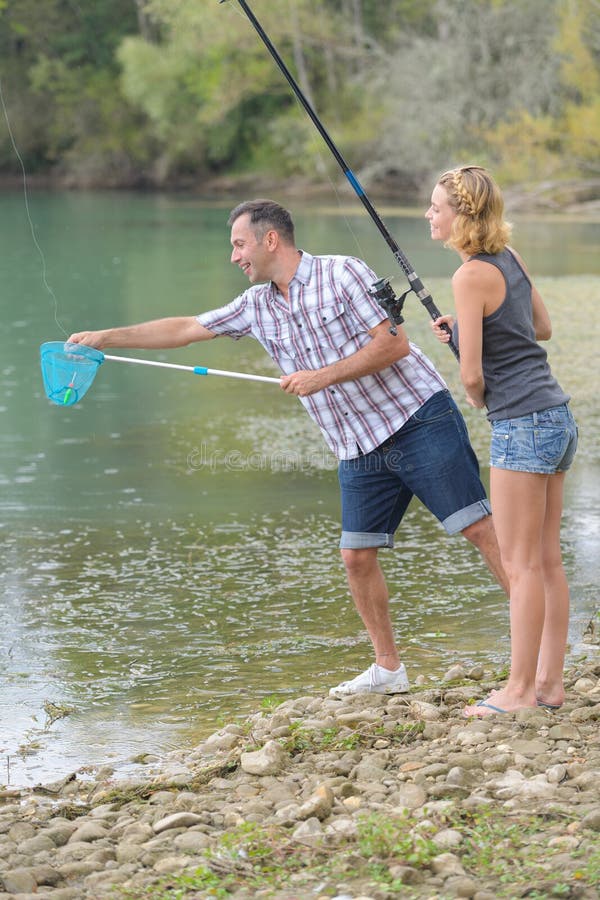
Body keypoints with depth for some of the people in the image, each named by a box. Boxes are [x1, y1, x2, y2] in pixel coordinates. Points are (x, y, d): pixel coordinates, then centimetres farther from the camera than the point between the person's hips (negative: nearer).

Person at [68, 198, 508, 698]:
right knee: (357, 556, 3)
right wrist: (106, 337, 15)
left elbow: (394, 344, -14)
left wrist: (323, 376, -18)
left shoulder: (342, 274, -8)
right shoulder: (257, 306, 12)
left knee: (479, 527, -10)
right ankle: (388, 669, 15)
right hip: (360, 452, 7)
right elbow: (185, 328, 17)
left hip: (418, 419, -7)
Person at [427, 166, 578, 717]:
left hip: (522, 425, -9)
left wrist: (476, 400, 7)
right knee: (547, 560, 11)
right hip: (557, 418, 9)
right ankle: (550, 683, 15)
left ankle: (521, 689, 3)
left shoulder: (472, 275, -14)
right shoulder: (511, 258, 11)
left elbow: (472, 374, -16)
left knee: (521, 564, -2)